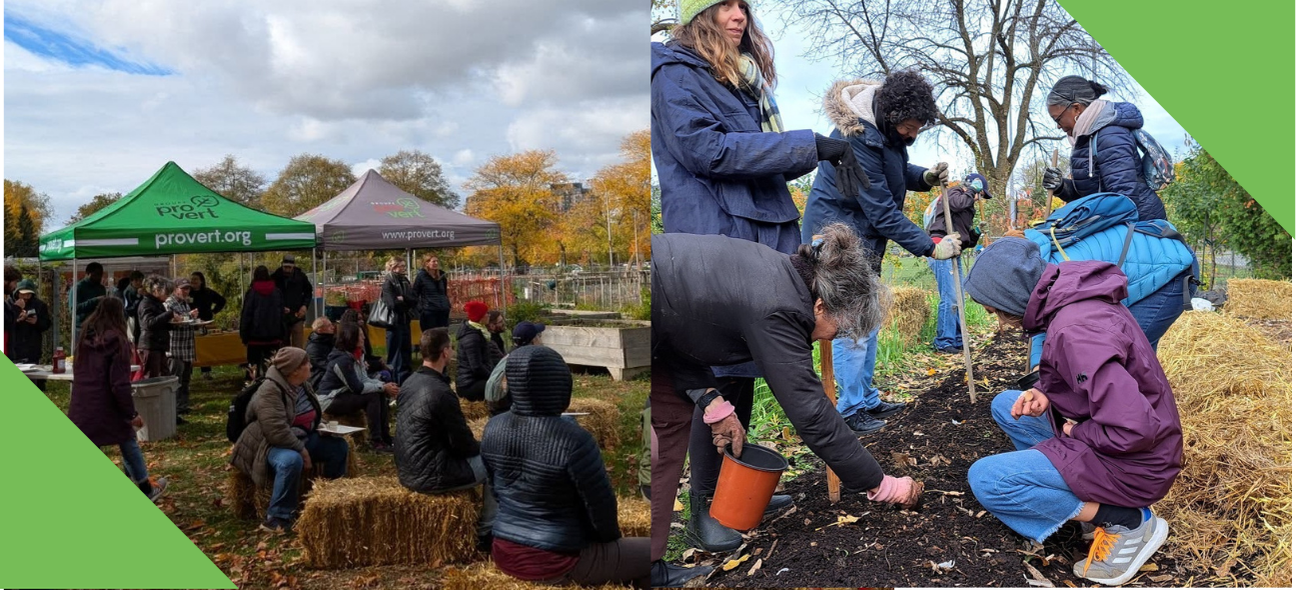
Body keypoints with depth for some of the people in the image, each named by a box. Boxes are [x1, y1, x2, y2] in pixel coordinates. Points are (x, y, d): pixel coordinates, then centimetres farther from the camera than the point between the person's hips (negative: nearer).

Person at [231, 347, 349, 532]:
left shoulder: (303, 385, 5)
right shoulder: (270, 392, -23)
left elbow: (312, 415, 23)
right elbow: (277, 432, -31)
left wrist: (321, 427, 2)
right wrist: (302, 451, -25)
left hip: (303, 438, 9)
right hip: (273, 444, -9)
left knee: (338, 445, -4)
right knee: (292, 460, -39)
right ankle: (277, 518, -28)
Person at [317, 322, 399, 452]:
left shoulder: (352, 356, 7)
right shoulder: (342, 360, -24)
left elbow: (364, 379, 2)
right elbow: (357, 387, -24)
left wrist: (385, 385, -13)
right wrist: (383, 388, -19)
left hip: (343, 395, 9)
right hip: (330, 400, -9)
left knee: (381, 394, -4)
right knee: (373, 396, -23)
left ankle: (385, 437, -1)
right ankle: (376, 442, -19)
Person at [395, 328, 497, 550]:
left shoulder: (409, 383, 5)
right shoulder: (441, 392, -23)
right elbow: (463, 444, -16)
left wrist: (476, 447, 18)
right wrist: (482, 447, 6)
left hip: (407, 471, 9)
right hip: (429, 476, -9)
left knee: (474, 456, 26)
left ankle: (480, 527, 32)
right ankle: (486, 534, 16)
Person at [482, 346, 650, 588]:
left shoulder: (493, 428, -6)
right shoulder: (573, 440, -26)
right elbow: (601, 505, -15)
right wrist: (610, 537, 6)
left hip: (507, 553, 8)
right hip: (558, 562, -7)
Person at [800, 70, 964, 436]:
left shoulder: (887, 125, -2)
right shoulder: (857, 138, -29)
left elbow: (895, 172, 15)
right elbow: (883, 212, -26)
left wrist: (925, 177, -6)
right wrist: (930, 247, -22)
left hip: (864, 235, 10)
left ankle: (866, 400, 25)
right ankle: (849, 410, 5)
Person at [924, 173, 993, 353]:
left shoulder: (967, 206, 27)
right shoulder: (953, 194, 1)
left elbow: (967, 242, 27)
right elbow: (957, 203, -26)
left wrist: (975, 234, 7)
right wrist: (971, 192, -8)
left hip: (953, 254, 10)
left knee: (958, 299, 11)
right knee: (950, 298, -13)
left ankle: (957, 340, 16)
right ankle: (943, 342, -10)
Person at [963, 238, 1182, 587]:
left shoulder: (1075, 331, -29)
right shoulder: (1073, 299, 1)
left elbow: (1133, 429, -32)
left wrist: (1075, 432, -14)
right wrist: (1047, 395, 0)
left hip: (1134, 462, -9)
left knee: (984, 479, -12)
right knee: (1005, 405, 17)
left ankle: (1125, 521, -6)